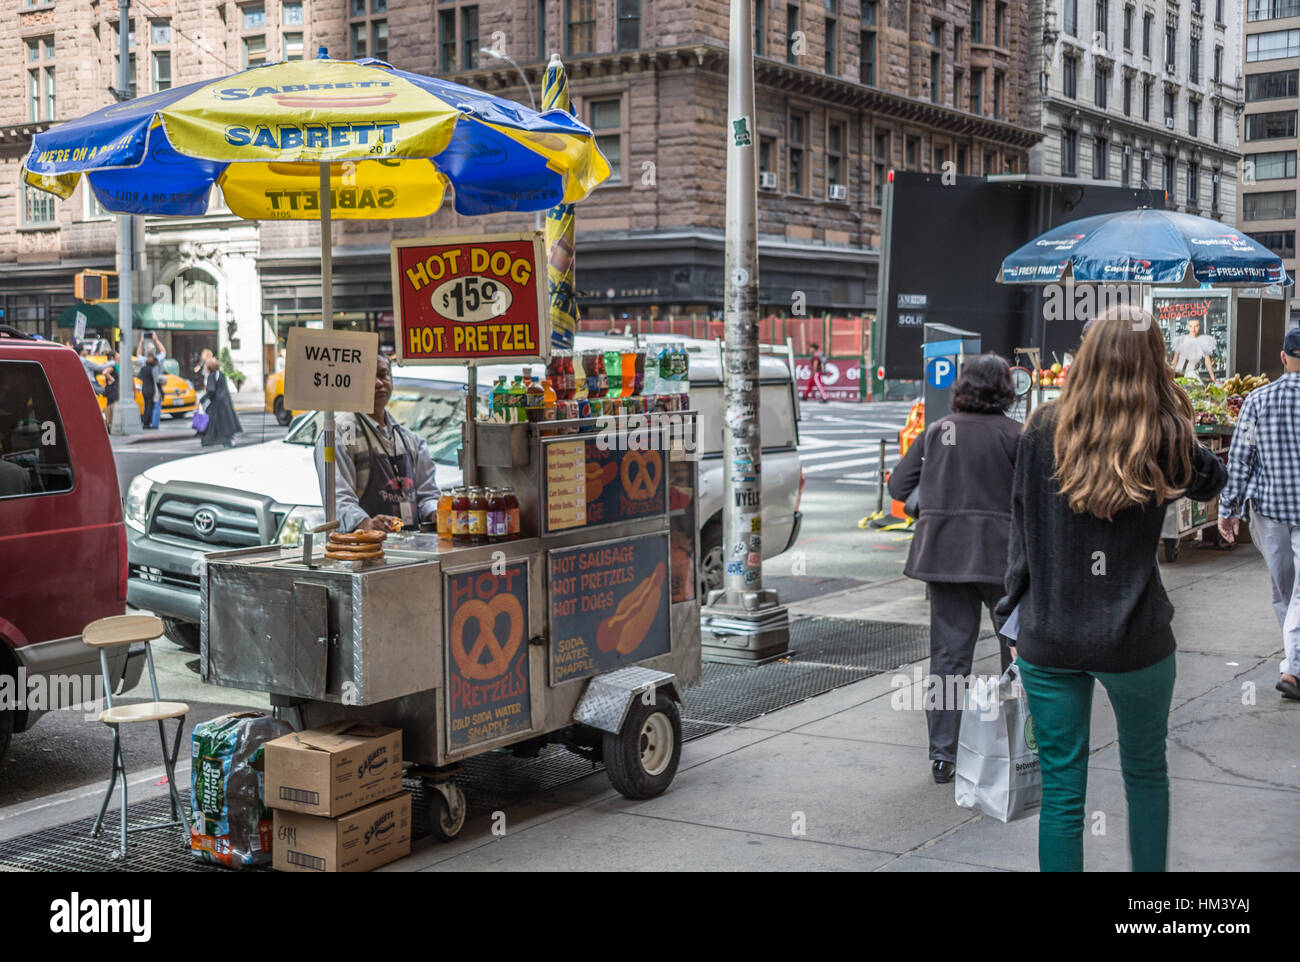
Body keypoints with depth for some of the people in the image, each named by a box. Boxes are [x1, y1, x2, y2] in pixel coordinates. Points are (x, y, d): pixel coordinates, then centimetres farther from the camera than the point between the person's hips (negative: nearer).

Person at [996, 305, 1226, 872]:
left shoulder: (1044, 429, -5)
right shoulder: (1165, 438, -9)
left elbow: (1021, 527, 1)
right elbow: (1211, 483, 12)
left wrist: (1017, 612, 9)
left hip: (1048, 637, 1)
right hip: (1134, 641, 0)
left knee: (1060, 787, 8)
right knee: (1146, 771, 22)